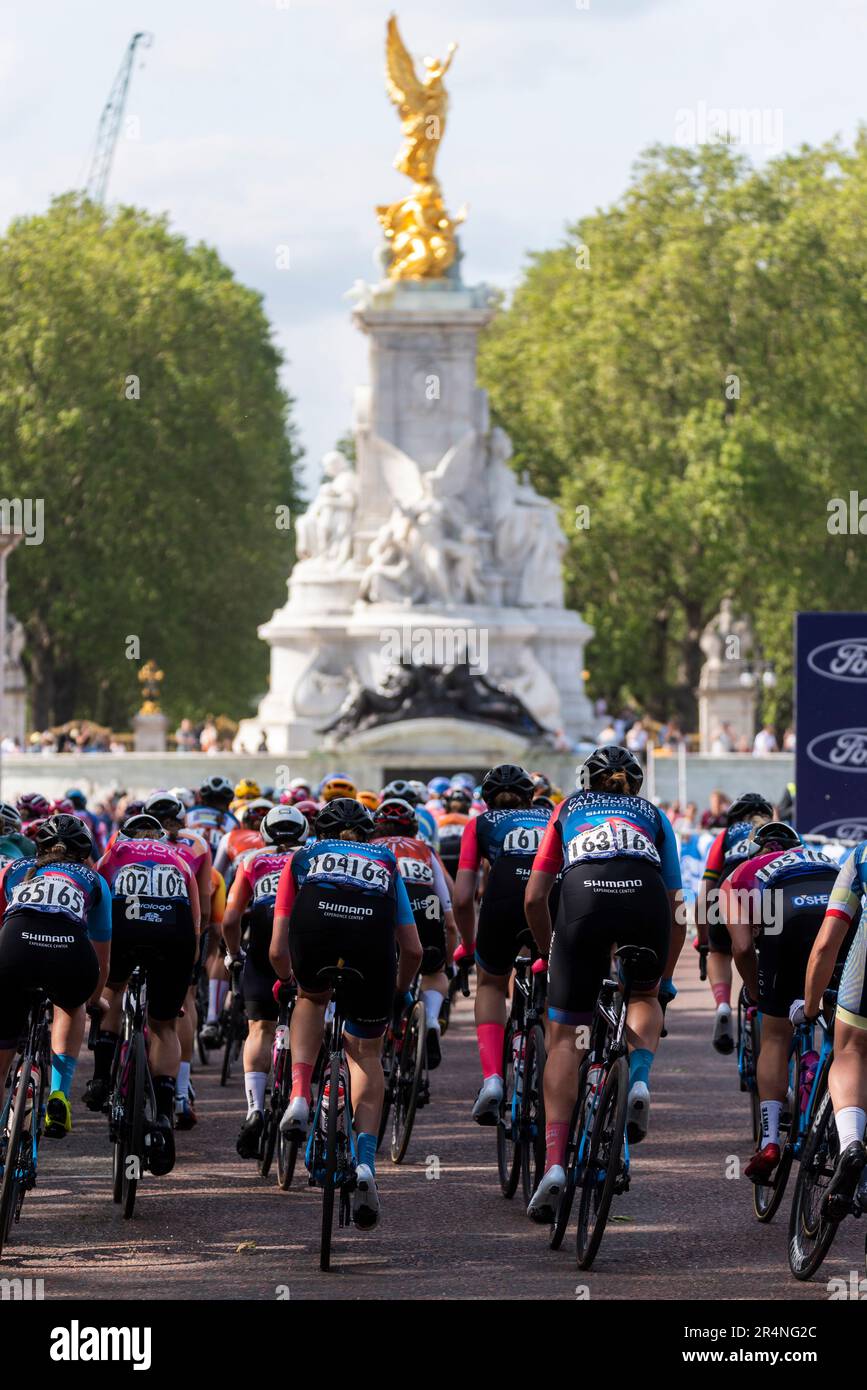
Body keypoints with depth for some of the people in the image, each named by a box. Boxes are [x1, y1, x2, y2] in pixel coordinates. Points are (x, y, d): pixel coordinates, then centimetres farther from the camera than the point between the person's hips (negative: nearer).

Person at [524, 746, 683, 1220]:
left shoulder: (569, 810, 33)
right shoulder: (654, 816, 34)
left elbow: (534, 899, 25)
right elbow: (676, 906, 30)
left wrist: (550, 954, 40)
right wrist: (665, 976, 41)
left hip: (584, 896, -1)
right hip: (645, 894, 1)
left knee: (565, 1037, 8)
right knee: (644, 997, 31)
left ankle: (554, 1163, -6)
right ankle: (639, 1081, 2)